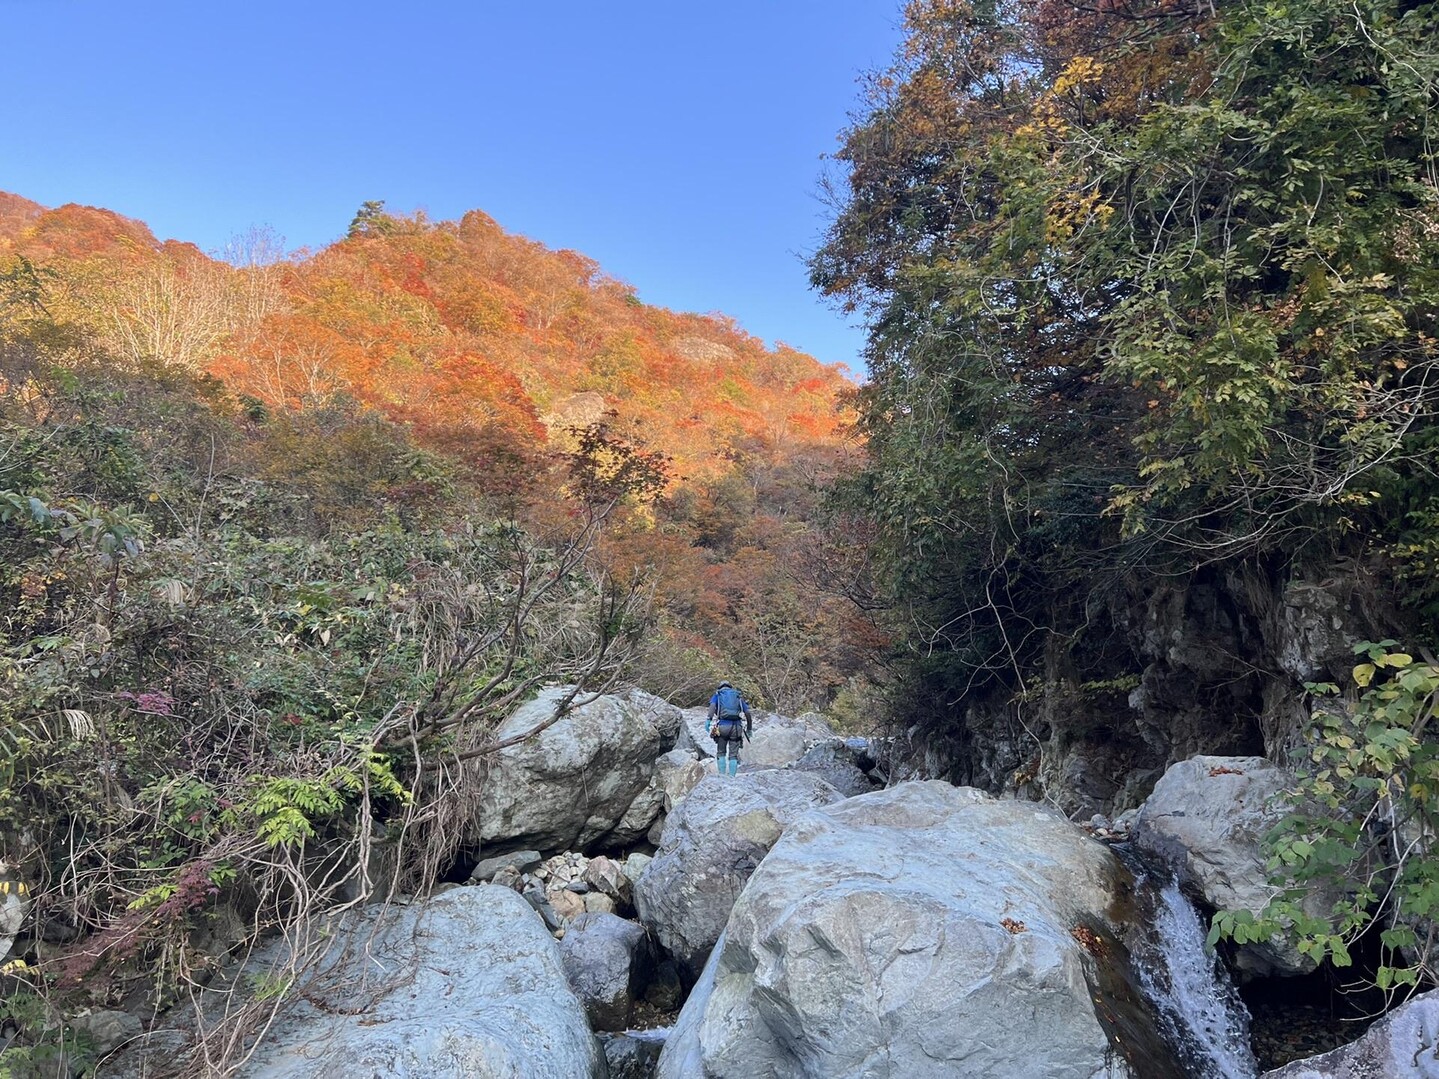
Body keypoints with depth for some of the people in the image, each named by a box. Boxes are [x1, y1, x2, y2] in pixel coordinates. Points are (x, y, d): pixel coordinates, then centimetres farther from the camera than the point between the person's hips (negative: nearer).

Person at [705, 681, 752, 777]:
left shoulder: (717, 695, 17)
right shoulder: (738, 696, 23)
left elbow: (712, 707, -4)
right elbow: (748, 713, 16)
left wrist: (708, 722, -13)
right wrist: (749, 729, 25)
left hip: (722, 726, -1)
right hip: (736, 727, 1)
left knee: (721, 753, 12)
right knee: (733, 755, 7)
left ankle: (722, 776, 1)